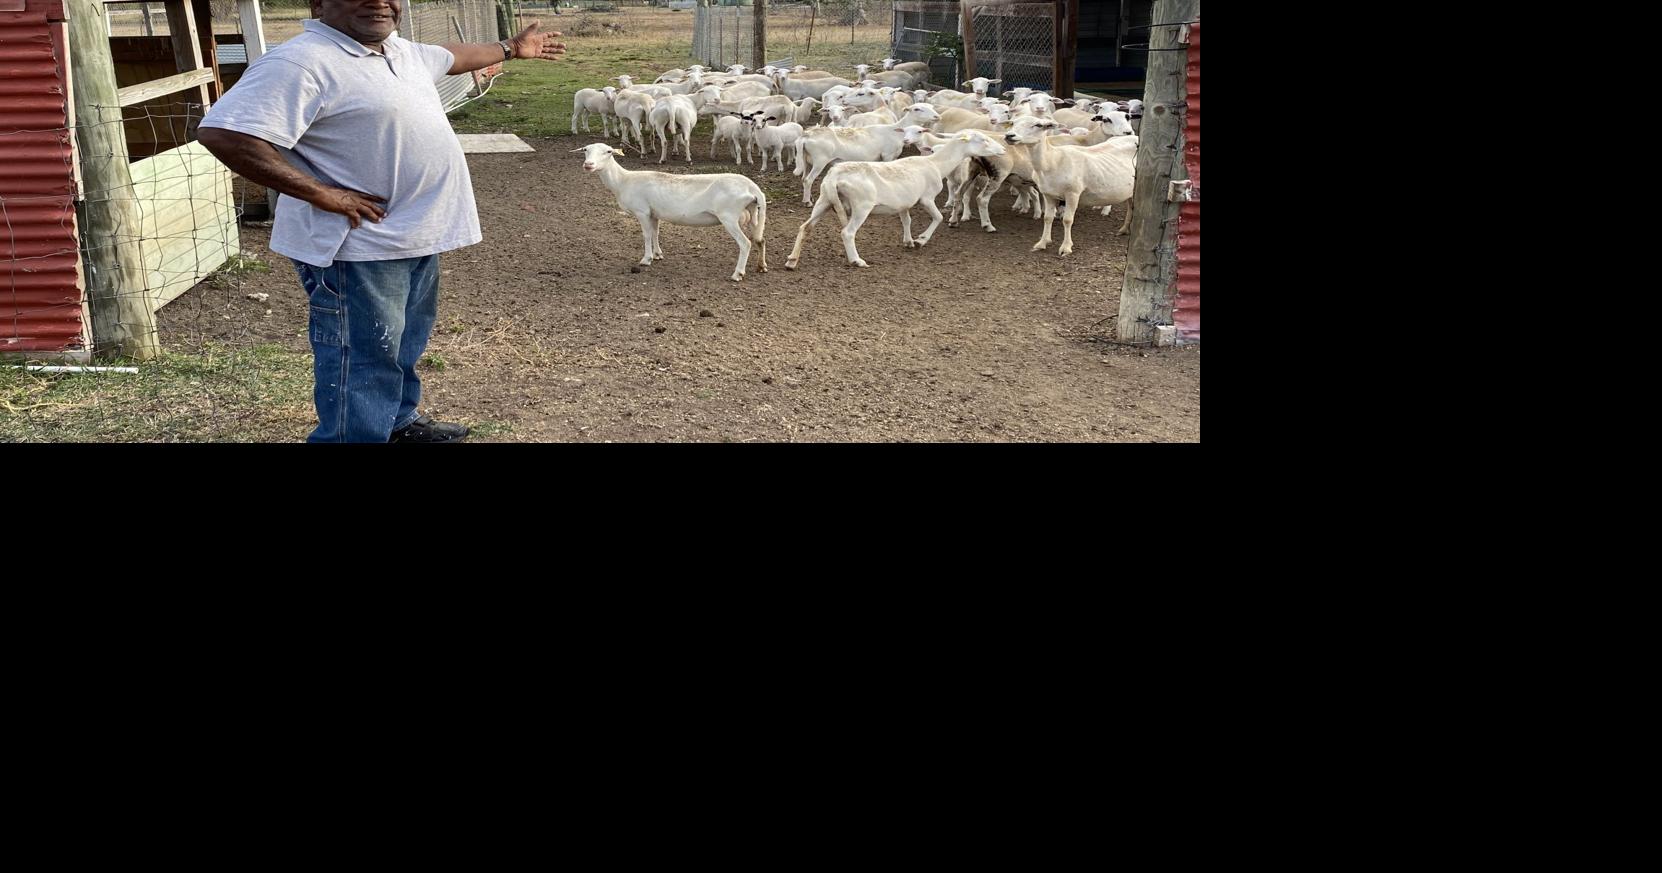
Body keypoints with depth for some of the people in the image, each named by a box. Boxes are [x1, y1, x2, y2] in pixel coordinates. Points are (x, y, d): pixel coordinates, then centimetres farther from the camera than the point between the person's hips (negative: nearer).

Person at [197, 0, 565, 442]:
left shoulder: (400, 50, 8)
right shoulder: (302, 62, -22)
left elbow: (450, 56, 30)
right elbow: (223, 133, -30)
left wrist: (511, 48, 42)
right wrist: (320, 193, -28)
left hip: (415, 236, 10)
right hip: (356, 247, -10)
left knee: (405, 343, 24)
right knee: (363, 363, -3)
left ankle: (399, 420, 43)